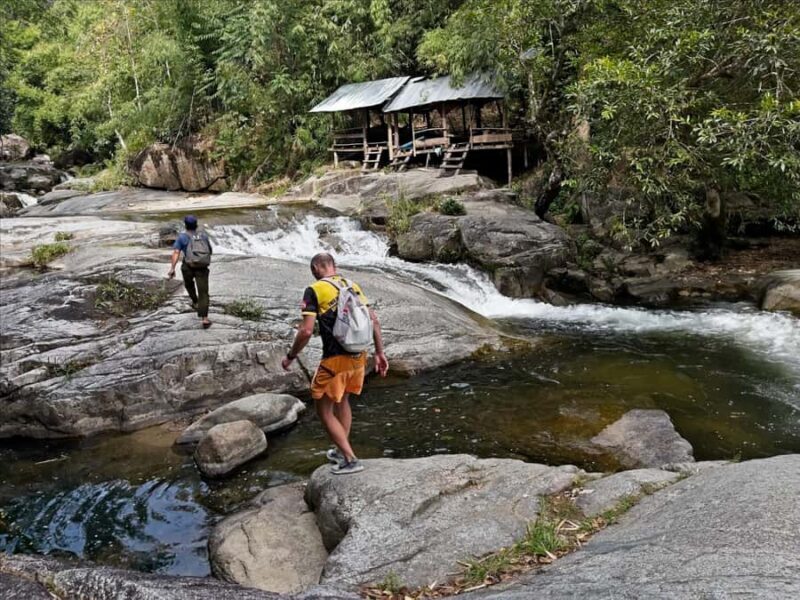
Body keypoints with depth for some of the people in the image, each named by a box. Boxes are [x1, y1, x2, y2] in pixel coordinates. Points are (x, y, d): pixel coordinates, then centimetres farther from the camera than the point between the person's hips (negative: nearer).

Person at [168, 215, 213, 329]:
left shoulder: (182, 237, 5)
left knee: (189, 283, 34)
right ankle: (205, 318, -15)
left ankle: (195, 303, 46)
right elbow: (210, 251, 27)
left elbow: (176, 252, -9)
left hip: (188, 266, -1)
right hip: (203, 267, 1)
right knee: (203, 293, -2)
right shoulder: (203, 235, 15)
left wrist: (172, 268, -16)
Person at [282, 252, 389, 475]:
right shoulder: (353, 285, 9)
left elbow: (306, 331, -15)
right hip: (359, 356, 7)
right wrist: (379, 353, 12)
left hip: (335, 359, -7)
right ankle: (342, 451, 36)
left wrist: (290, 356, -1)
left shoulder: (314, 291, -8)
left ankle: (350, 459, 5)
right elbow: (374, 321, 7)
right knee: (343, 400, 26)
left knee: (324, 410, 8)